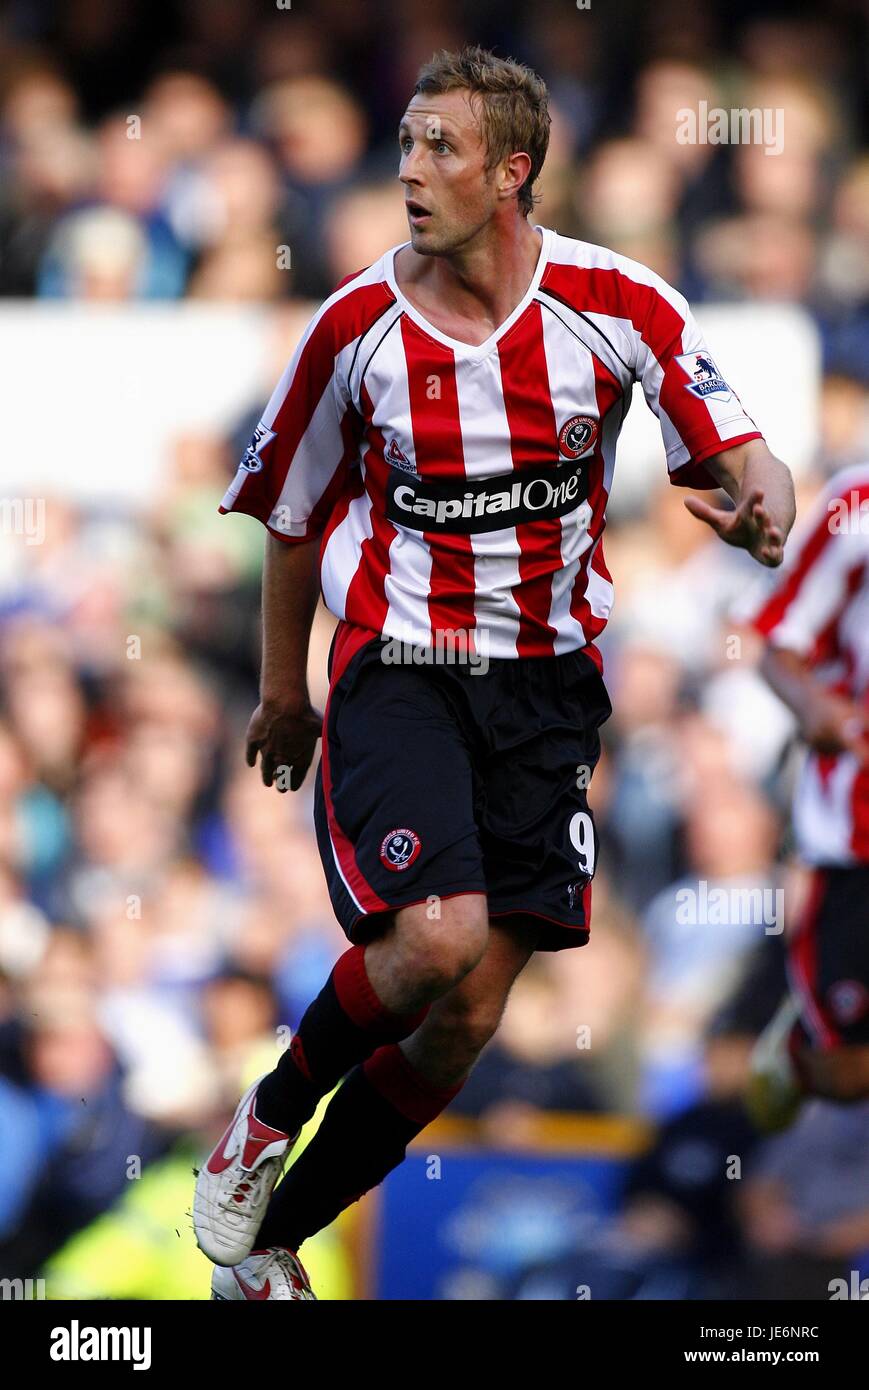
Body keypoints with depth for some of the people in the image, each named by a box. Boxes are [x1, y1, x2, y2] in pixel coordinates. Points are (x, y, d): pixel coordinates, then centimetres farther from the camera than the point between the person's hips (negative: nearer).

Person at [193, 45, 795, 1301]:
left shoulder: (618, 305, -7)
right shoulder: (358, 326, -7)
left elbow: (748, 463, -3)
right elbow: (291, 519, 8)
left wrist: (764, 510, -28)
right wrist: (284, 697, 16)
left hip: (546, 680, 2)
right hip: (396, 668, -2)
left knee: (464, 1022, 1)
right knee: (437, 939, -25)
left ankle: (269, 1243, 18)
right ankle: (271, 1115, 4)